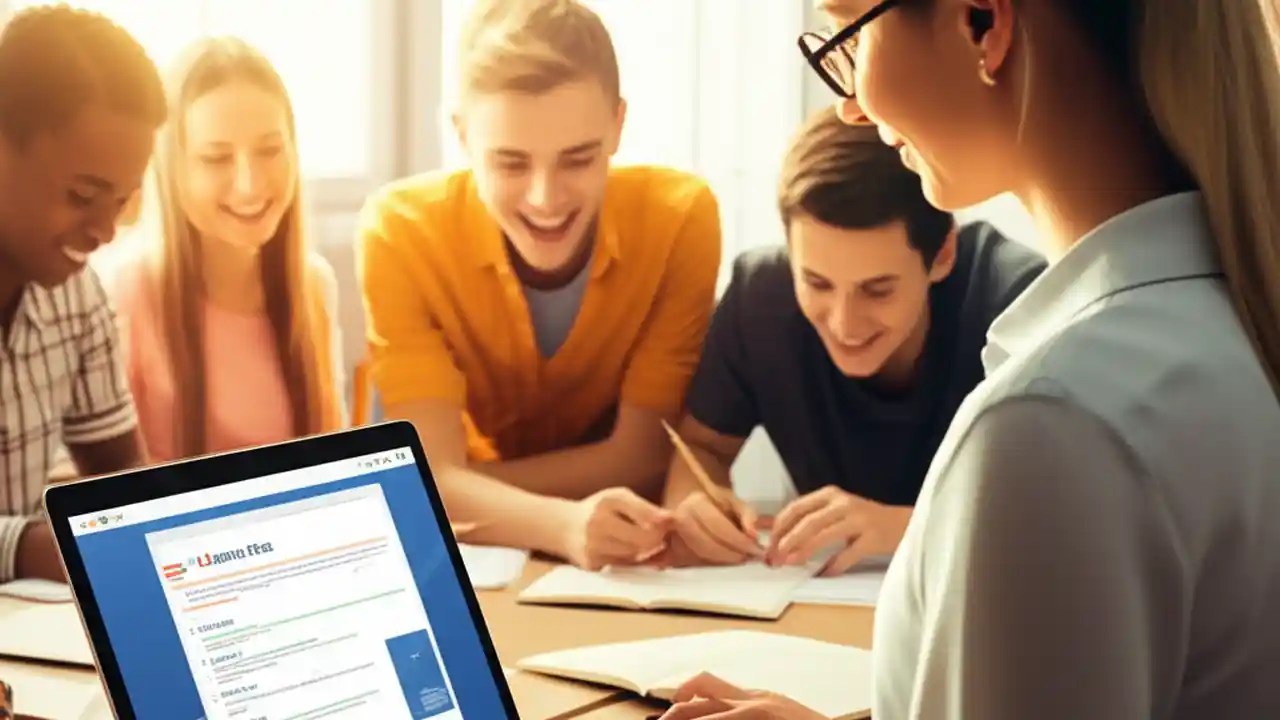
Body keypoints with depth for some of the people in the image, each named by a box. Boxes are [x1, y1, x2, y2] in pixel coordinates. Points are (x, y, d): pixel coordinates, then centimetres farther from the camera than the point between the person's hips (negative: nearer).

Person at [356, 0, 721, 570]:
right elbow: (432, 475, -24)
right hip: (471, 563, 0)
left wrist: (466, 494, -22)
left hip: (625, 563, 0)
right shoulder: (401, 230, -18)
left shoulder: (680, 217, -17)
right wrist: (566, 524, -42)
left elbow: (642, 457, -14)